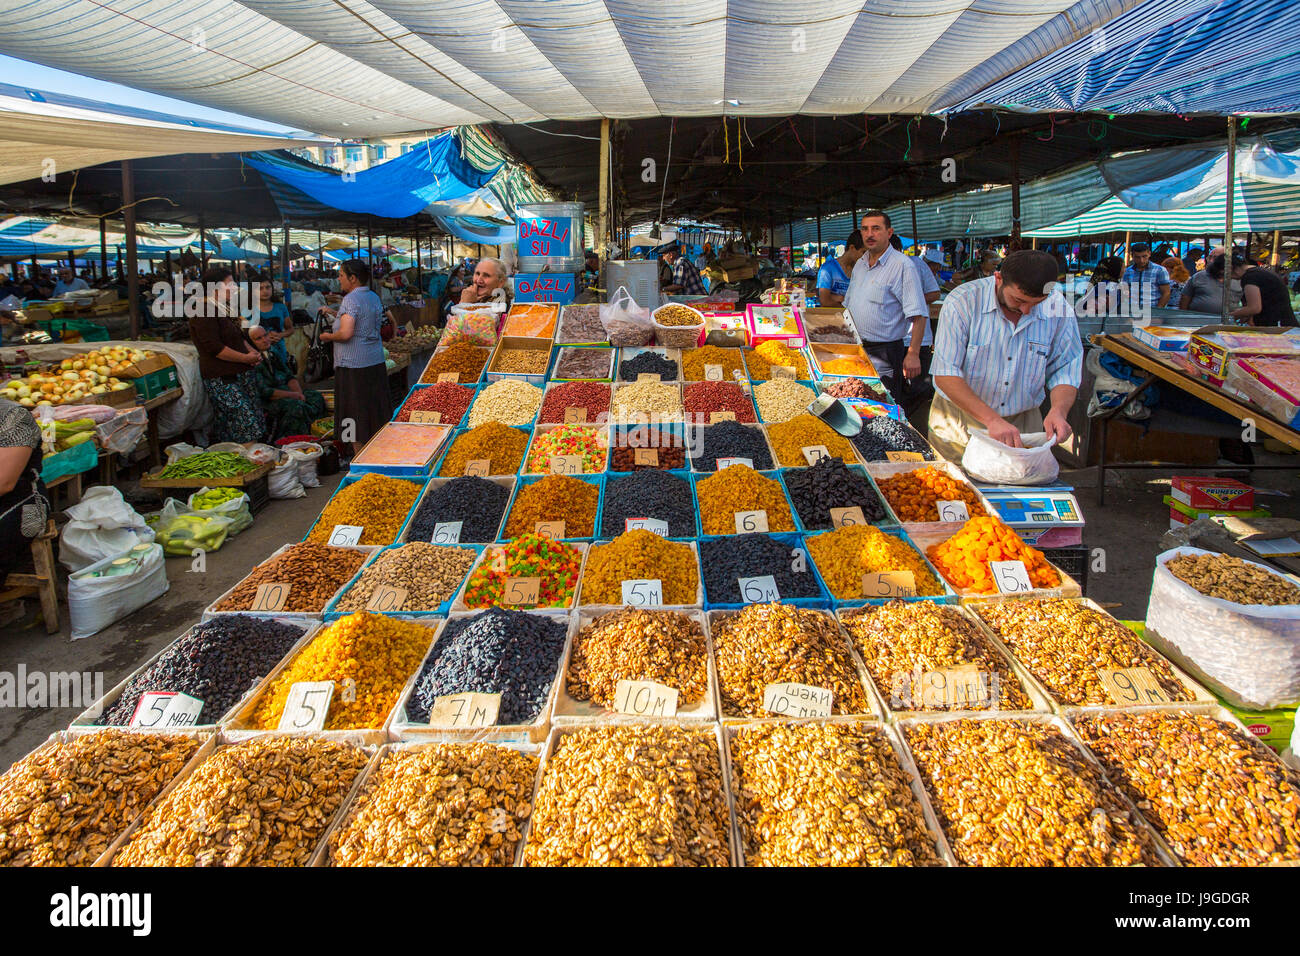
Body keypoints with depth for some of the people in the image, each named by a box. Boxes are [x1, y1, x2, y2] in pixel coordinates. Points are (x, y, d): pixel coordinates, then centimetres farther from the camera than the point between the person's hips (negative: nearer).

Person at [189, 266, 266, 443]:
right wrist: (246, 358, -15)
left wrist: (252, 351, 10)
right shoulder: (204, 312, -12)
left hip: (241, 375, 10)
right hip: (222, 380, -10)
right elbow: (214, 348, -19)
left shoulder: (225, 309, 19)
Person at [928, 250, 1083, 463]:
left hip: (1022, 426, 3)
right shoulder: (962, 302, -18)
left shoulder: (1058, 309, -7)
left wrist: (1059, 410, -22)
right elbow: (945, 374, -23)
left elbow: (1065, 371, 0)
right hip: (959, 424, -2)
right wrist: (991, 420, -32)